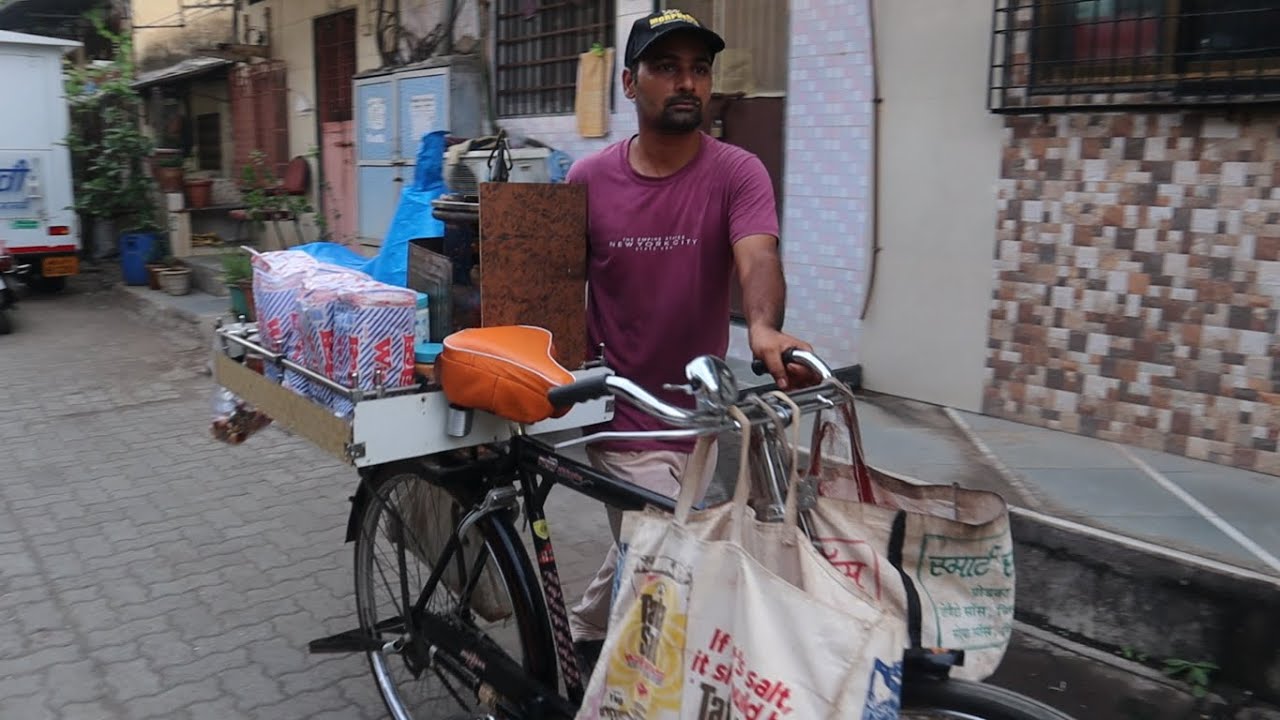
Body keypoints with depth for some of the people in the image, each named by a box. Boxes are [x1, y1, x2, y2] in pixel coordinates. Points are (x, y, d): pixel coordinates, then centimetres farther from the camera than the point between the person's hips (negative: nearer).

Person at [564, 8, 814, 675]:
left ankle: (582, 633, 52)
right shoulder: (588, 179, -6)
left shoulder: (736, 174, -9)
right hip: (623, 420, -2)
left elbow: (757, 258, -26)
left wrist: (763, 328, -46)